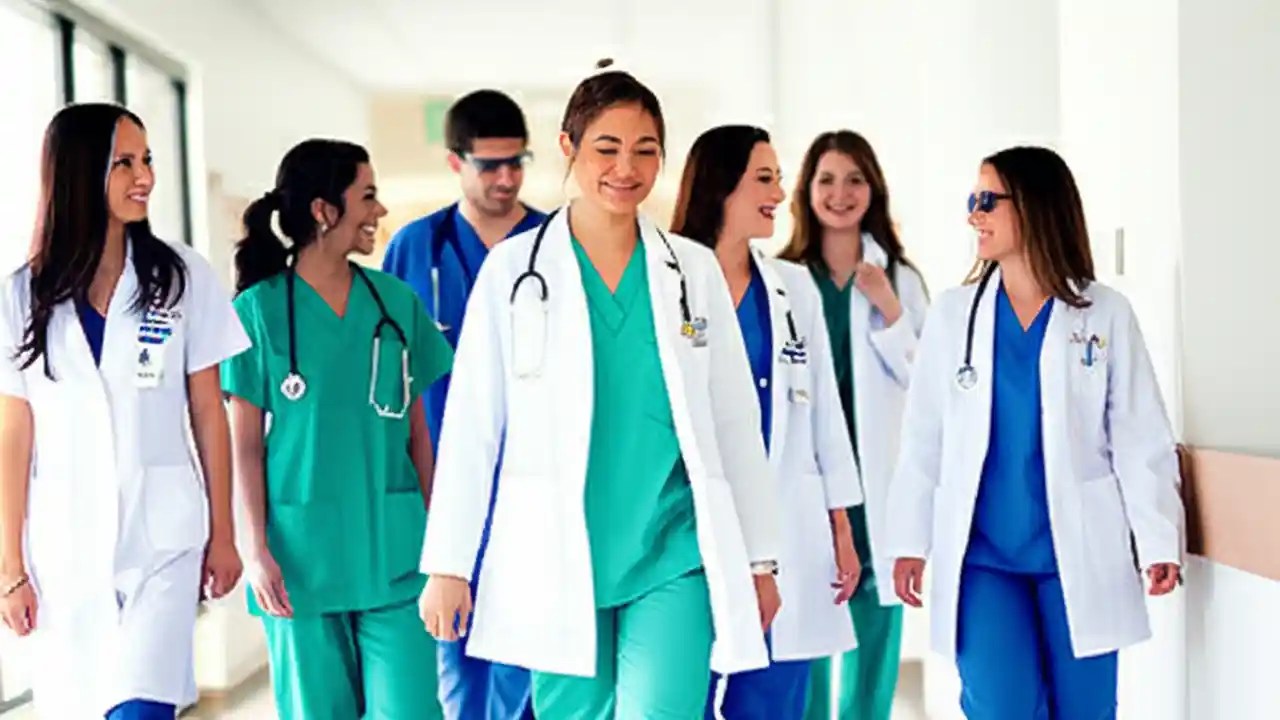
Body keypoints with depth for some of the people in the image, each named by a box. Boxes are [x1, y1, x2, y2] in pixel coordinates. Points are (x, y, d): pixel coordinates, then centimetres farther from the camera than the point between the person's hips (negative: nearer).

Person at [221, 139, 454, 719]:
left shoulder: (396, 300, 5)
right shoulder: (259, 309, -3)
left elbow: (415, 430, 11)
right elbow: (245, 445, -1)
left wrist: (432, 532, 9)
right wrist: (258, 550, -7)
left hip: (393, 551, 2)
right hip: (301, 553, -2)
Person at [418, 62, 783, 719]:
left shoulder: (695, 269, 6)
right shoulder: (515, 268, 1)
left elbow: (736, 423, 10)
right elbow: (471, 425, 1)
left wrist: (758, 559, 10)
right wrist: (448, 563, -2)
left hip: (673, 556, 1)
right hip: (555, 560, 0)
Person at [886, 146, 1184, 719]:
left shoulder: (1105, 313, 0)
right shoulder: (953, 313, 5)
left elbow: (1139, 438, -1)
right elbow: (923, 438, 6)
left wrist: (1159, 540, -6)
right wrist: (910, 541, 2)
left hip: (1078, 552, 0)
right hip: (981, 553, 1)